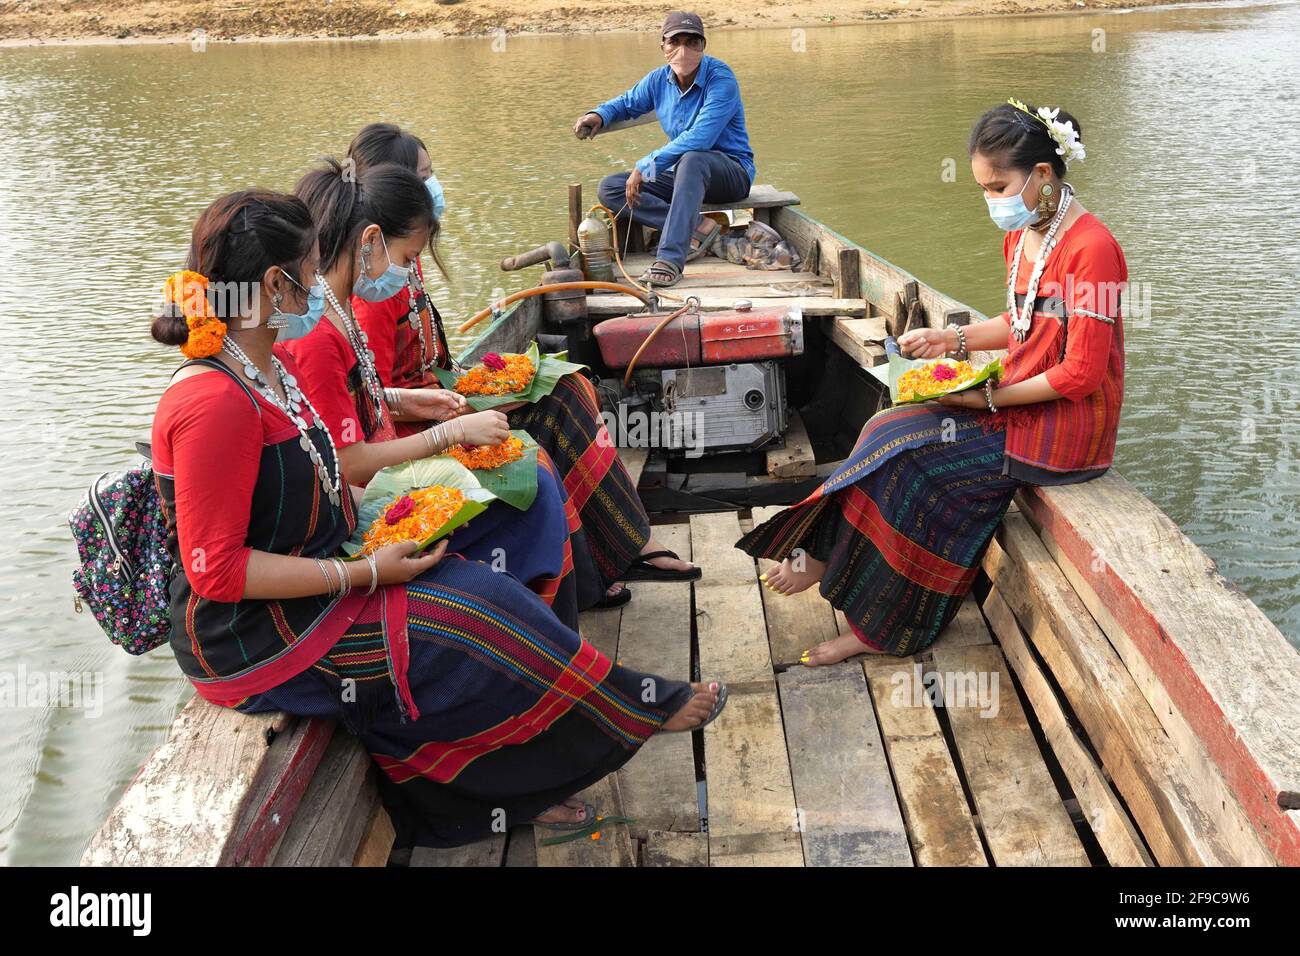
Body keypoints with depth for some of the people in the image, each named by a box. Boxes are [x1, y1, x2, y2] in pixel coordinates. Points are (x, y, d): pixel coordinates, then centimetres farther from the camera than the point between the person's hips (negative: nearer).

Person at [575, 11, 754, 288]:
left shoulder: (721, 79, -20)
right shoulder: (659, 80, 1)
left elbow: (699, 139, -32)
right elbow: (626, 104, 21)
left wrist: (645, 167, -30)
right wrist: (599, 115, -3)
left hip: (732, 173, -7)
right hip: (682, 173, 7)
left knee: (691, 160, -41)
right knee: (609, 188, -8)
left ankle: (670, 259, -47)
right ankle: (698, 227, -23)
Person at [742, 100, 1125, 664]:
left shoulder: (1090, 247, -20)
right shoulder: (1021, 234, 8)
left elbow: (1080, 374, -20)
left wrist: (992, 397, -17)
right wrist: (953, 340, 5)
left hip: (1068, 427, -9)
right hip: (1018, 402, 9)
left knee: (906, 455, -17)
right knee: (892, 434, -9)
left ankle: (828, 560, 6)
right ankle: (878, 624, -6)